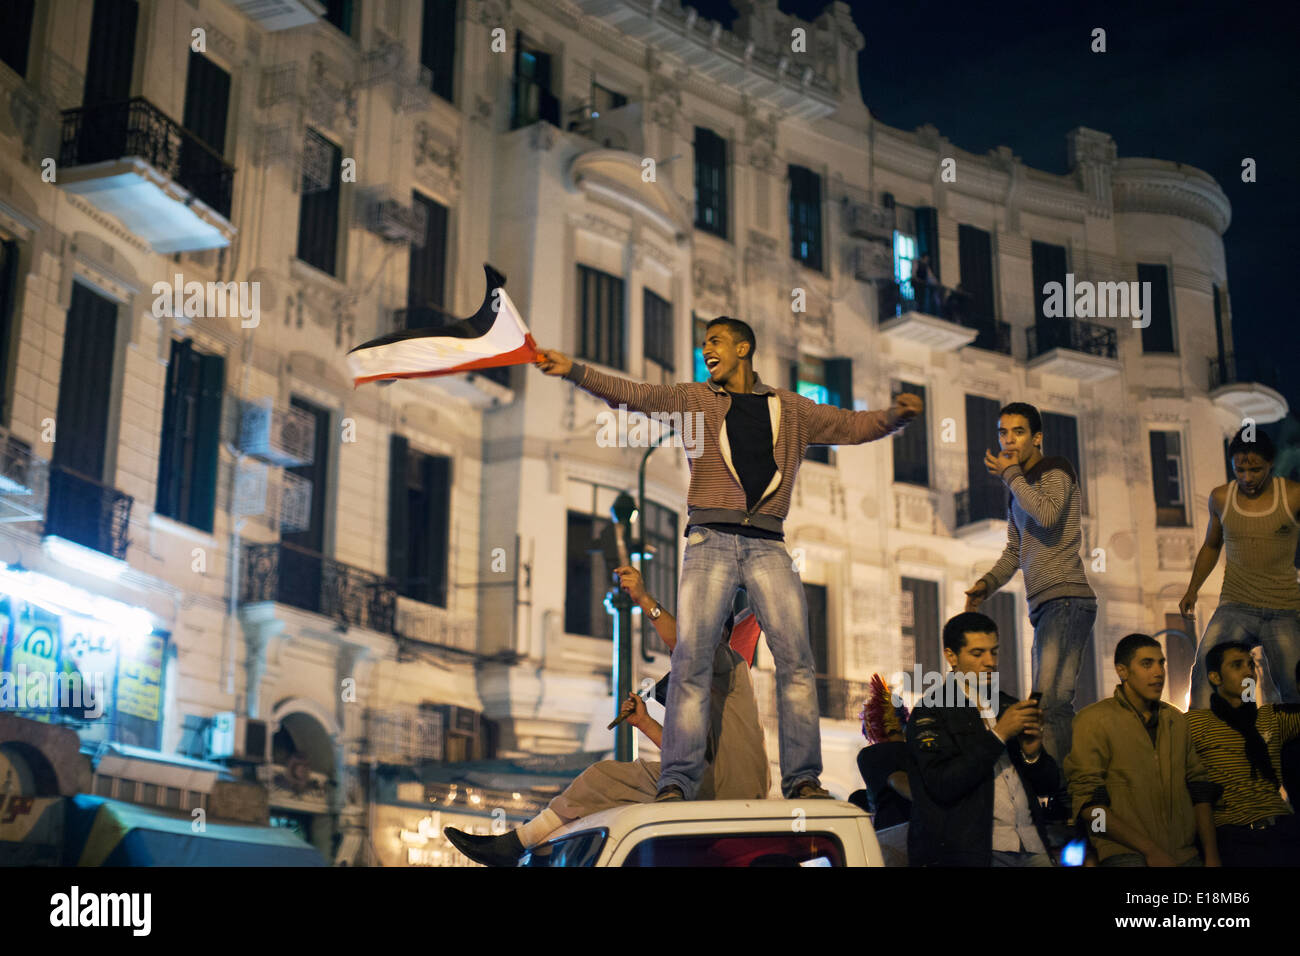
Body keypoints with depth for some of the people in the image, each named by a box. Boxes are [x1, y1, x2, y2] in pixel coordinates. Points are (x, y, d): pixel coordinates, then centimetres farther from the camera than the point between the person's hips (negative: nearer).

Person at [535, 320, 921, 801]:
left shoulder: (790, 409, 20)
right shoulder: (694, 399, 16)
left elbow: (852, 426, 20)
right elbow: (635, 395, 5)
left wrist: (897, 414, 1)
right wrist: (575, 371, -8)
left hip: (767, 545, 1)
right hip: (711, 540, -1)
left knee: (796, 657, -10)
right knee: (691, 657, -12)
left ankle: (802, 779, -5)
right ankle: (677, 783, -13)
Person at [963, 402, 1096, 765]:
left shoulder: (1055, 470, -1)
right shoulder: (1019, 490, 23)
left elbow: (1048, 515, -22)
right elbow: (1014, 551, 28)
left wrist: (1011, 474, -9)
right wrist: (987, 583, 11)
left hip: (1066, 601, -10)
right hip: (1044, 606, 10)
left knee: (1050, 701, -21)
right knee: (1055, 706, 7)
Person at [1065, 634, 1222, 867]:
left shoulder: (1176, 720, 17)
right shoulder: (1094, 720, -2)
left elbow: (1200, 789, 16)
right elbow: (1088, 803, -9)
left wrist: (1211, 856, 3)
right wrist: (1150, 850, -13)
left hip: (1185, 854, 6)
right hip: (1127, 854, -6)